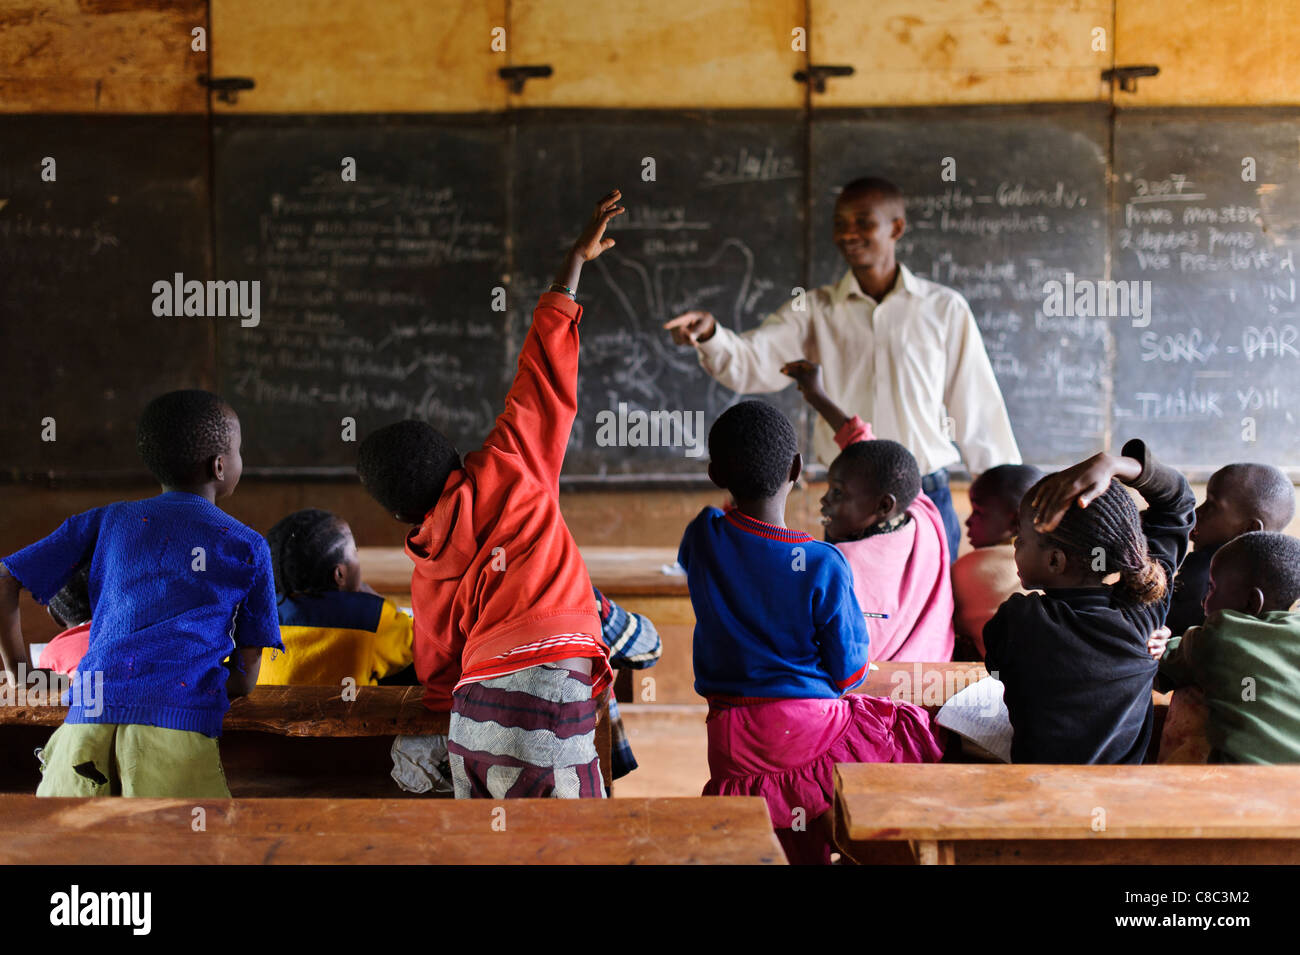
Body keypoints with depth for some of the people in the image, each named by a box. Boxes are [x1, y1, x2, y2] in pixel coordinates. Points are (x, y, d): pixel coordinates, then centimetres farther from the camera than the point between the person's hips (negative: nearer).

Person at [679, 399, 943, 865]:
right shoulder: (825, 565, -16)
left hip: (731, 741, 4)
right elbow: (848, 674, -8)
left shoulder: (704, 537, -7)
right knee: (919, 727, 17)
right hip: (809, 731, -4)